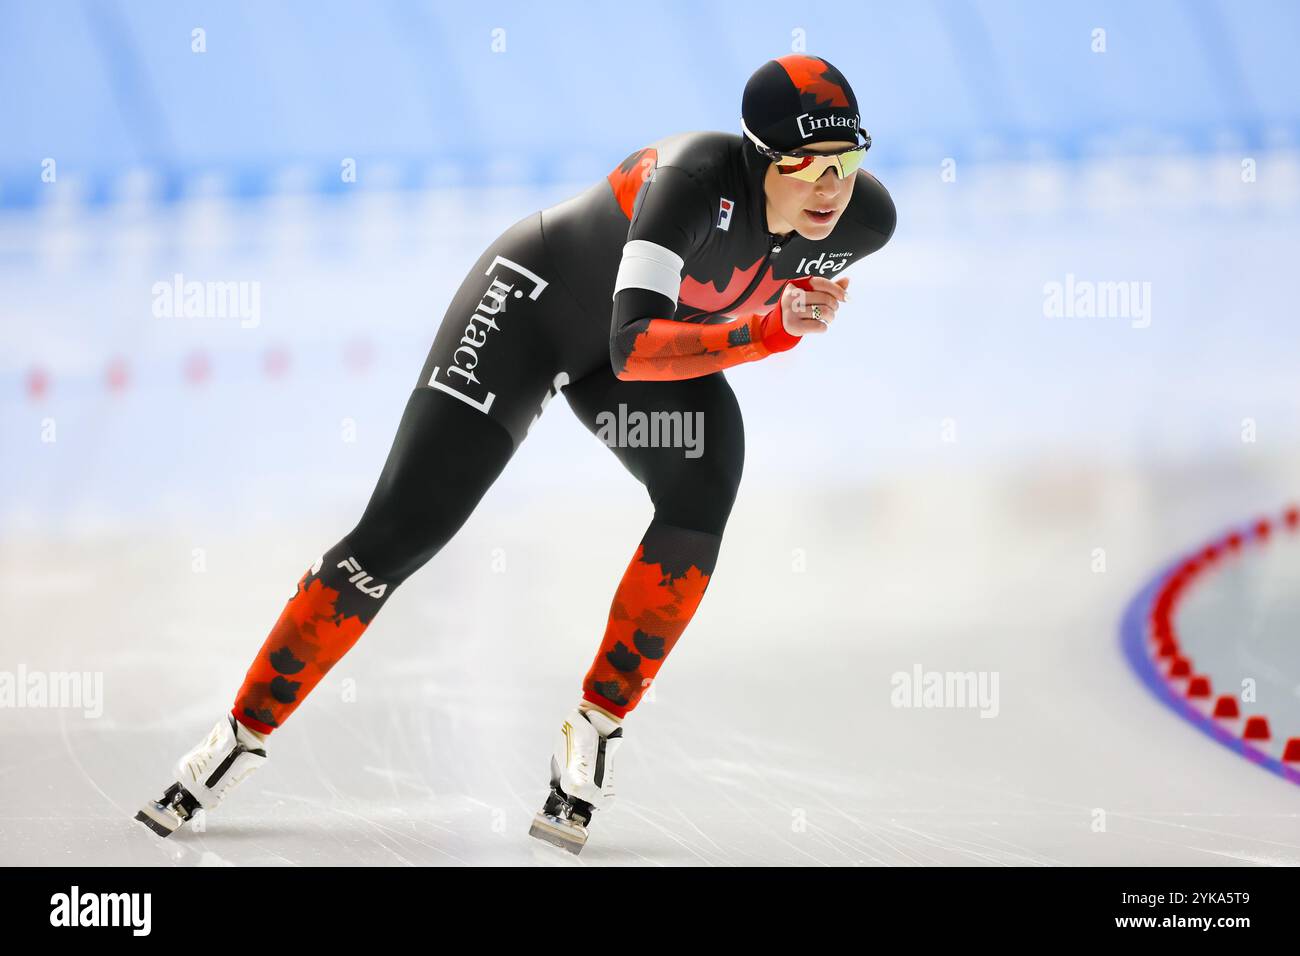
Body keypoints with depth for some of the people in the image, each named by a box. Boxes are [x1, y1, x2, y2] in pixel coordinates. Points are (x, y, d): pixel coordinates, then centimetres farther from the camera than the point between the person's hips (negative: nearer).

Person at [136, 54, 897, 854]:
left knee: (706, 485, -26)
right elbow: (632, 351, -45)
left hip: (657, 334, 5)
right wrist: (768, 332, -50)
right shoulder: (699, 179, -38)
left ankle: (599, 728, -14)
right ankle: (242, 737, 7)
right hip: (537, 301, -5)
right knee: (399, 534, -8)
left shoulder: (866, 218, -19)